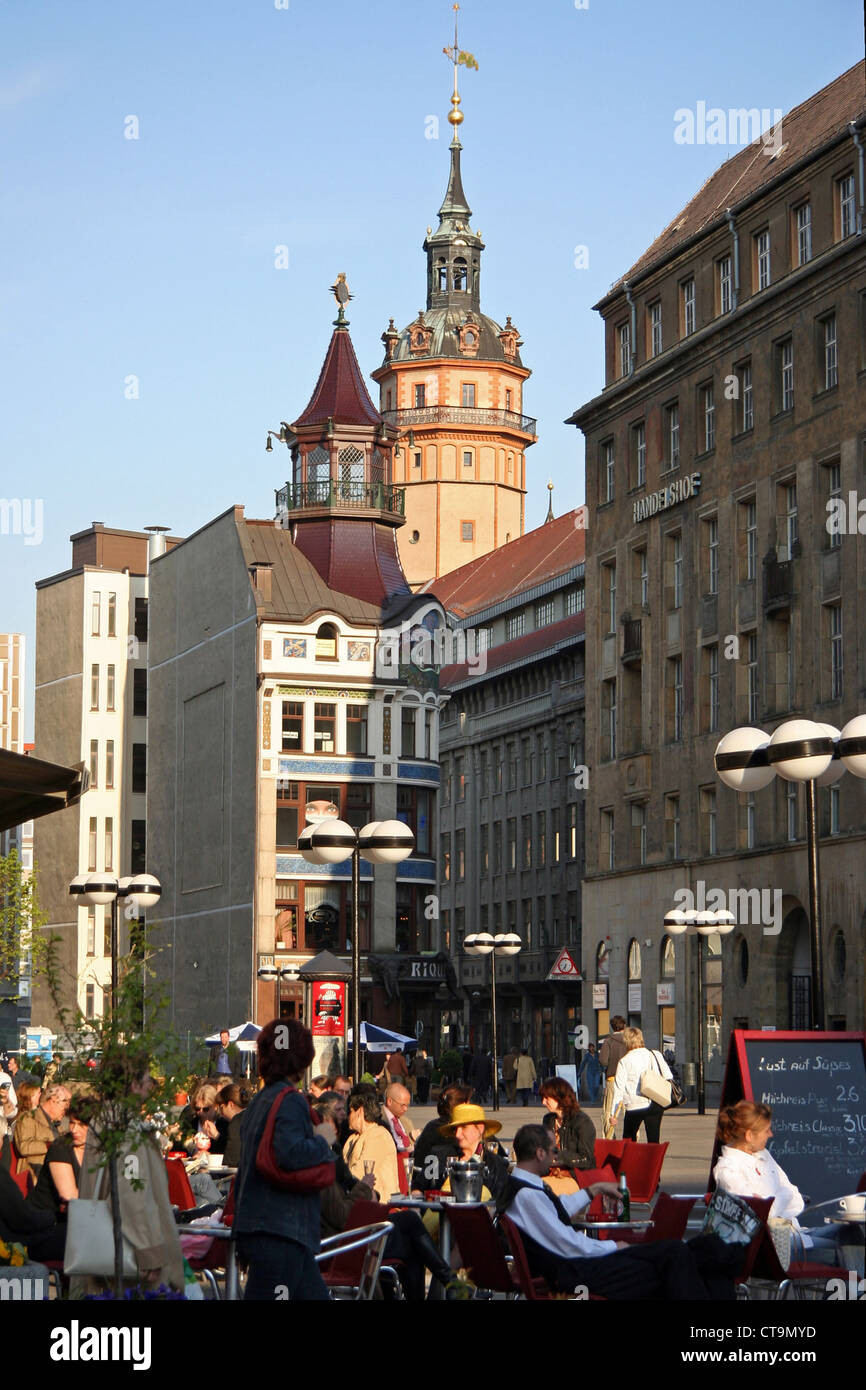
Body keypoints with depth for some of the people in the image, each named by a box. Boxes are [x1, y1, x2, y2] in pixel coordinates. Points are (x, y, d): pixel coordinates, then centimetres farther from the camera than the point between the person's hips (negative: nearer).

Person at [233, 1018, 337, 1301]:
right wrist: (322, 1141, -11)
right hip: (280, 1232, -10)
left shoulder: (259, 1100, 17)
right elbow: (290, 1153, -29)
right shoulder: (291, 1100, -12)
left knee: (314, 1295, 12)